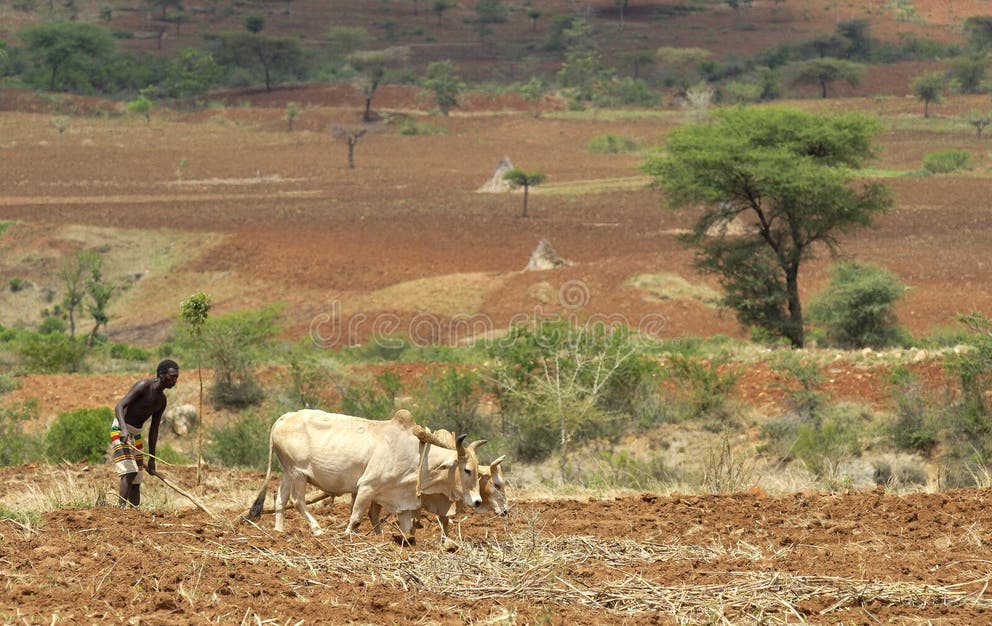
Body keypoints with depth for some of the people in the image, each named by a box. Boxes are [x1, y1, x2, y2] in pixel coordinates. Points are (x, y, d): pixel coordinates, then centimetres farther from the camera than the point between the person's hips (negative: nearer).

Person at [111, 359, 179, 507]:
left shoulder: (162, 400, 10)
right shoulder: (144, 386, -15)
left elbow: (153, 429, 16)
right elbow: (119, 406, -24)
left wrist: (152, 459, 16)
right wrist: (124, 429, -39)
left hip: (136, 434, 8)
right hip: (120, 430, -8)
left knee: (136, 481, 4)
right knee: (129, 472, -23)